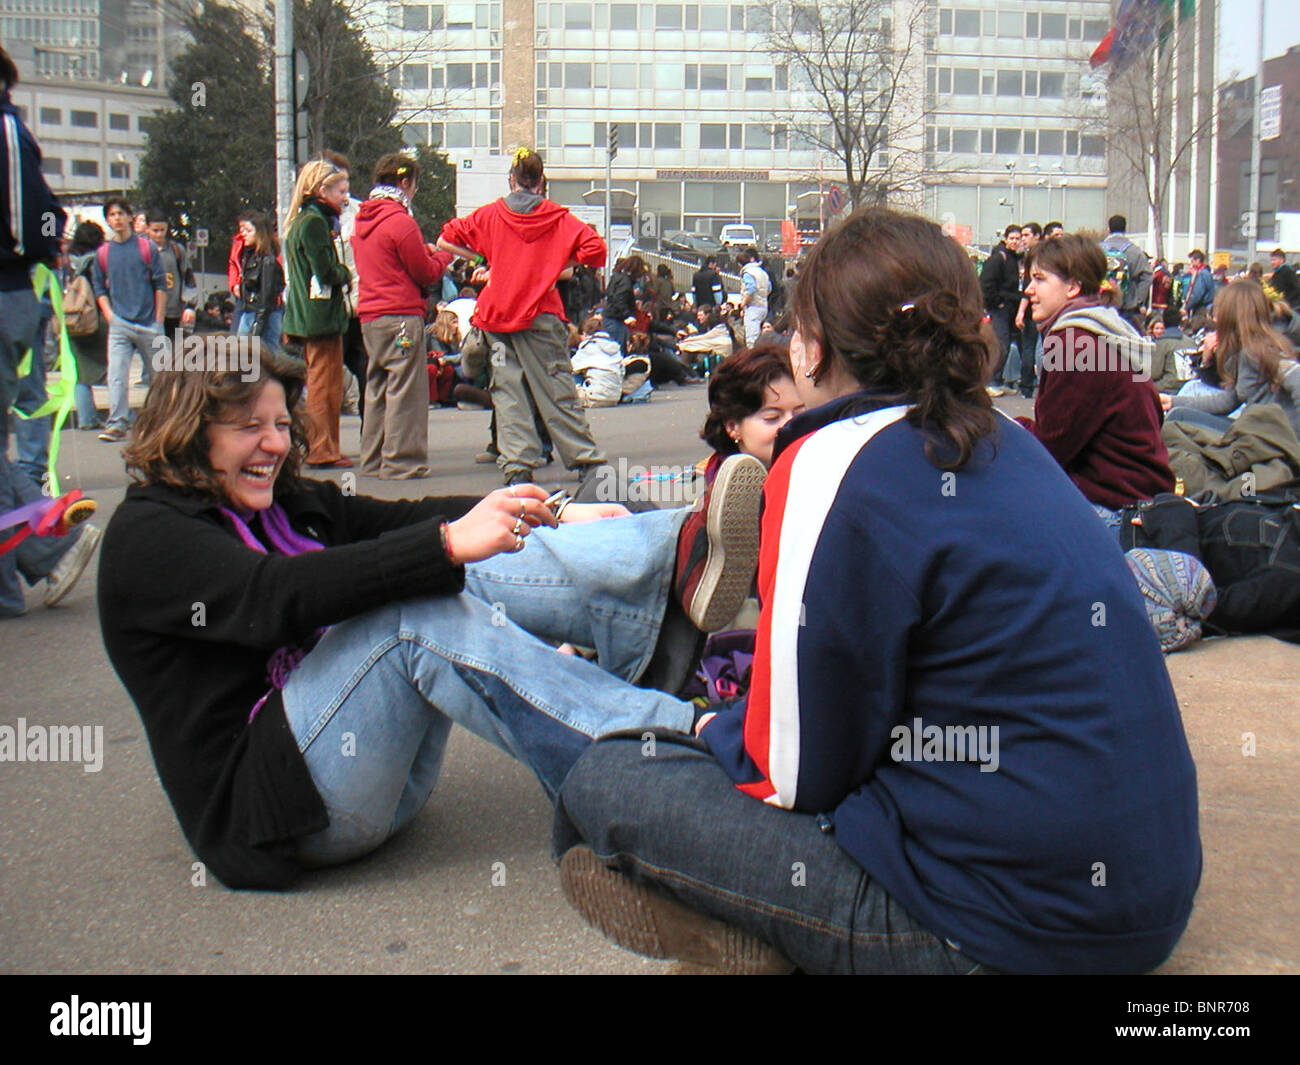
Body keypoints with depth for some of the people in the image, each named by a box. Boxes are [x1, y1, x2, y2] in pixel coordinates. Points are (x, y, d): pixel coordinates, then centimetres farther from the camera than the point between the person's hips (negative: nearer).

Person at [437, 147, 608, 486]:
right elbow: (594, 249, -9)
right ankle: (585, 458, 9)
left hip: (498, 315, 1)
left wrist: (484, 259, 13)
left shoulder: (490, 215, 4)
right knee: (557, 390, 6)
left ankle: (517, 466, -4)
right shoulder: (558, 218, 0)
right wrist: (557, 265, 4)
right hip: (542, 314, -1)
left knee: (508, 390, 3)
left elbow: (446, 240, 6)